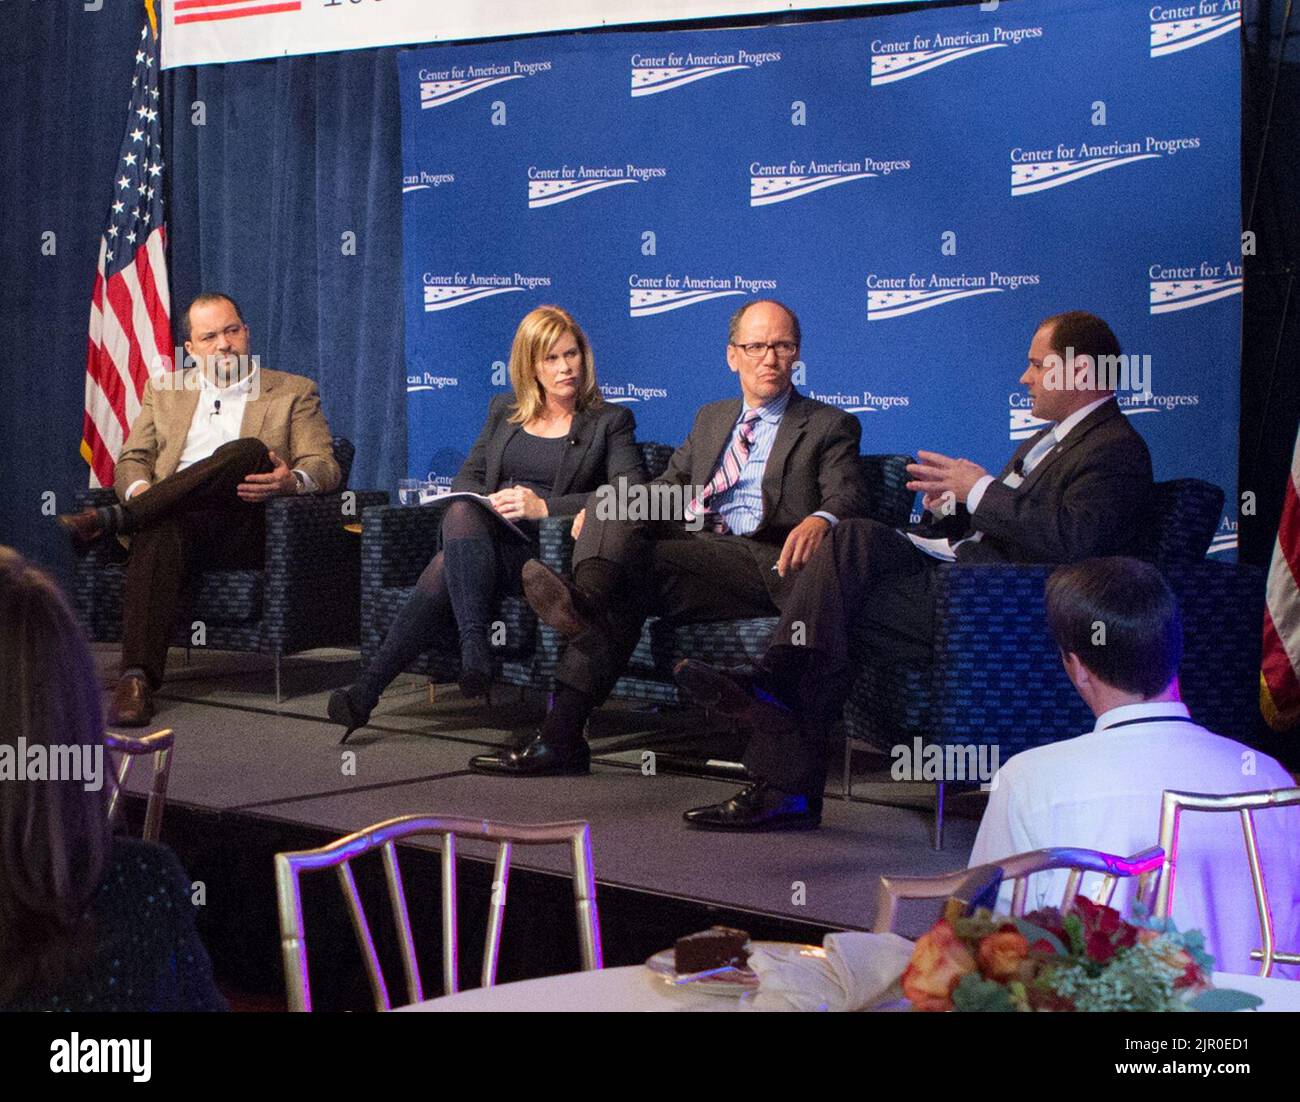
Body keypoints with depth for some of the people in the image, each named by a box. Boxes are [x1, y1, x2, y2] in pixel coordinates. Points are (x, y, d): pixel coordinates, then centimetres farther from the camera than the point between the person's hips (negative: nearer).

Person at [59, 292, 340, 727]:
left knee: (248, 450, -31)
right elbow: (131, 460, 19)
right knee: (160, 529, -36)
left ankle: (107, 520, -31)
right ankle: (137, 679, -47)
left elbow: (324, 466, 6)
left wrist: (292, 480, -19)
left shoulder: (294, 393, 18)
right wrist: (140, 490, -7)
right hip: (174, 519, 1)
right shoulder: (164, 390, 26)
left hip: (246, 530, -1)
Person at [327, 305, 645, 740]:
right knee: (462, 512, -34)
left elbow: (633, 494, -6)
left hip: (546, 550, -4)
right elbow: (466, 478, 19)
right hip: (486, 537, 4)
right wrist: (489, 502, -7)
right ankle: (474, 649, -44)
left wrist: (545, 506, -16)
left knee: (445, 570, -31)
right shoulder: (503, 411, 24)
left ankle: (368, 690, -37)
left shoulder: (611, 422, 10)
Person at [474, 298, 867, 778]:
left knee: (640, 566, -31)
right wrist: (604, 508, 4)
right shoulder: (710, 419, 31)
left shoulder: (830, 425, 13)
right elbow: (669, 484, 27)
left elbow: (848, 495, -3)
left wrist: (820, 520, -30)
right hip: (696, 550, 5)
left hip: (767, 562, -5)